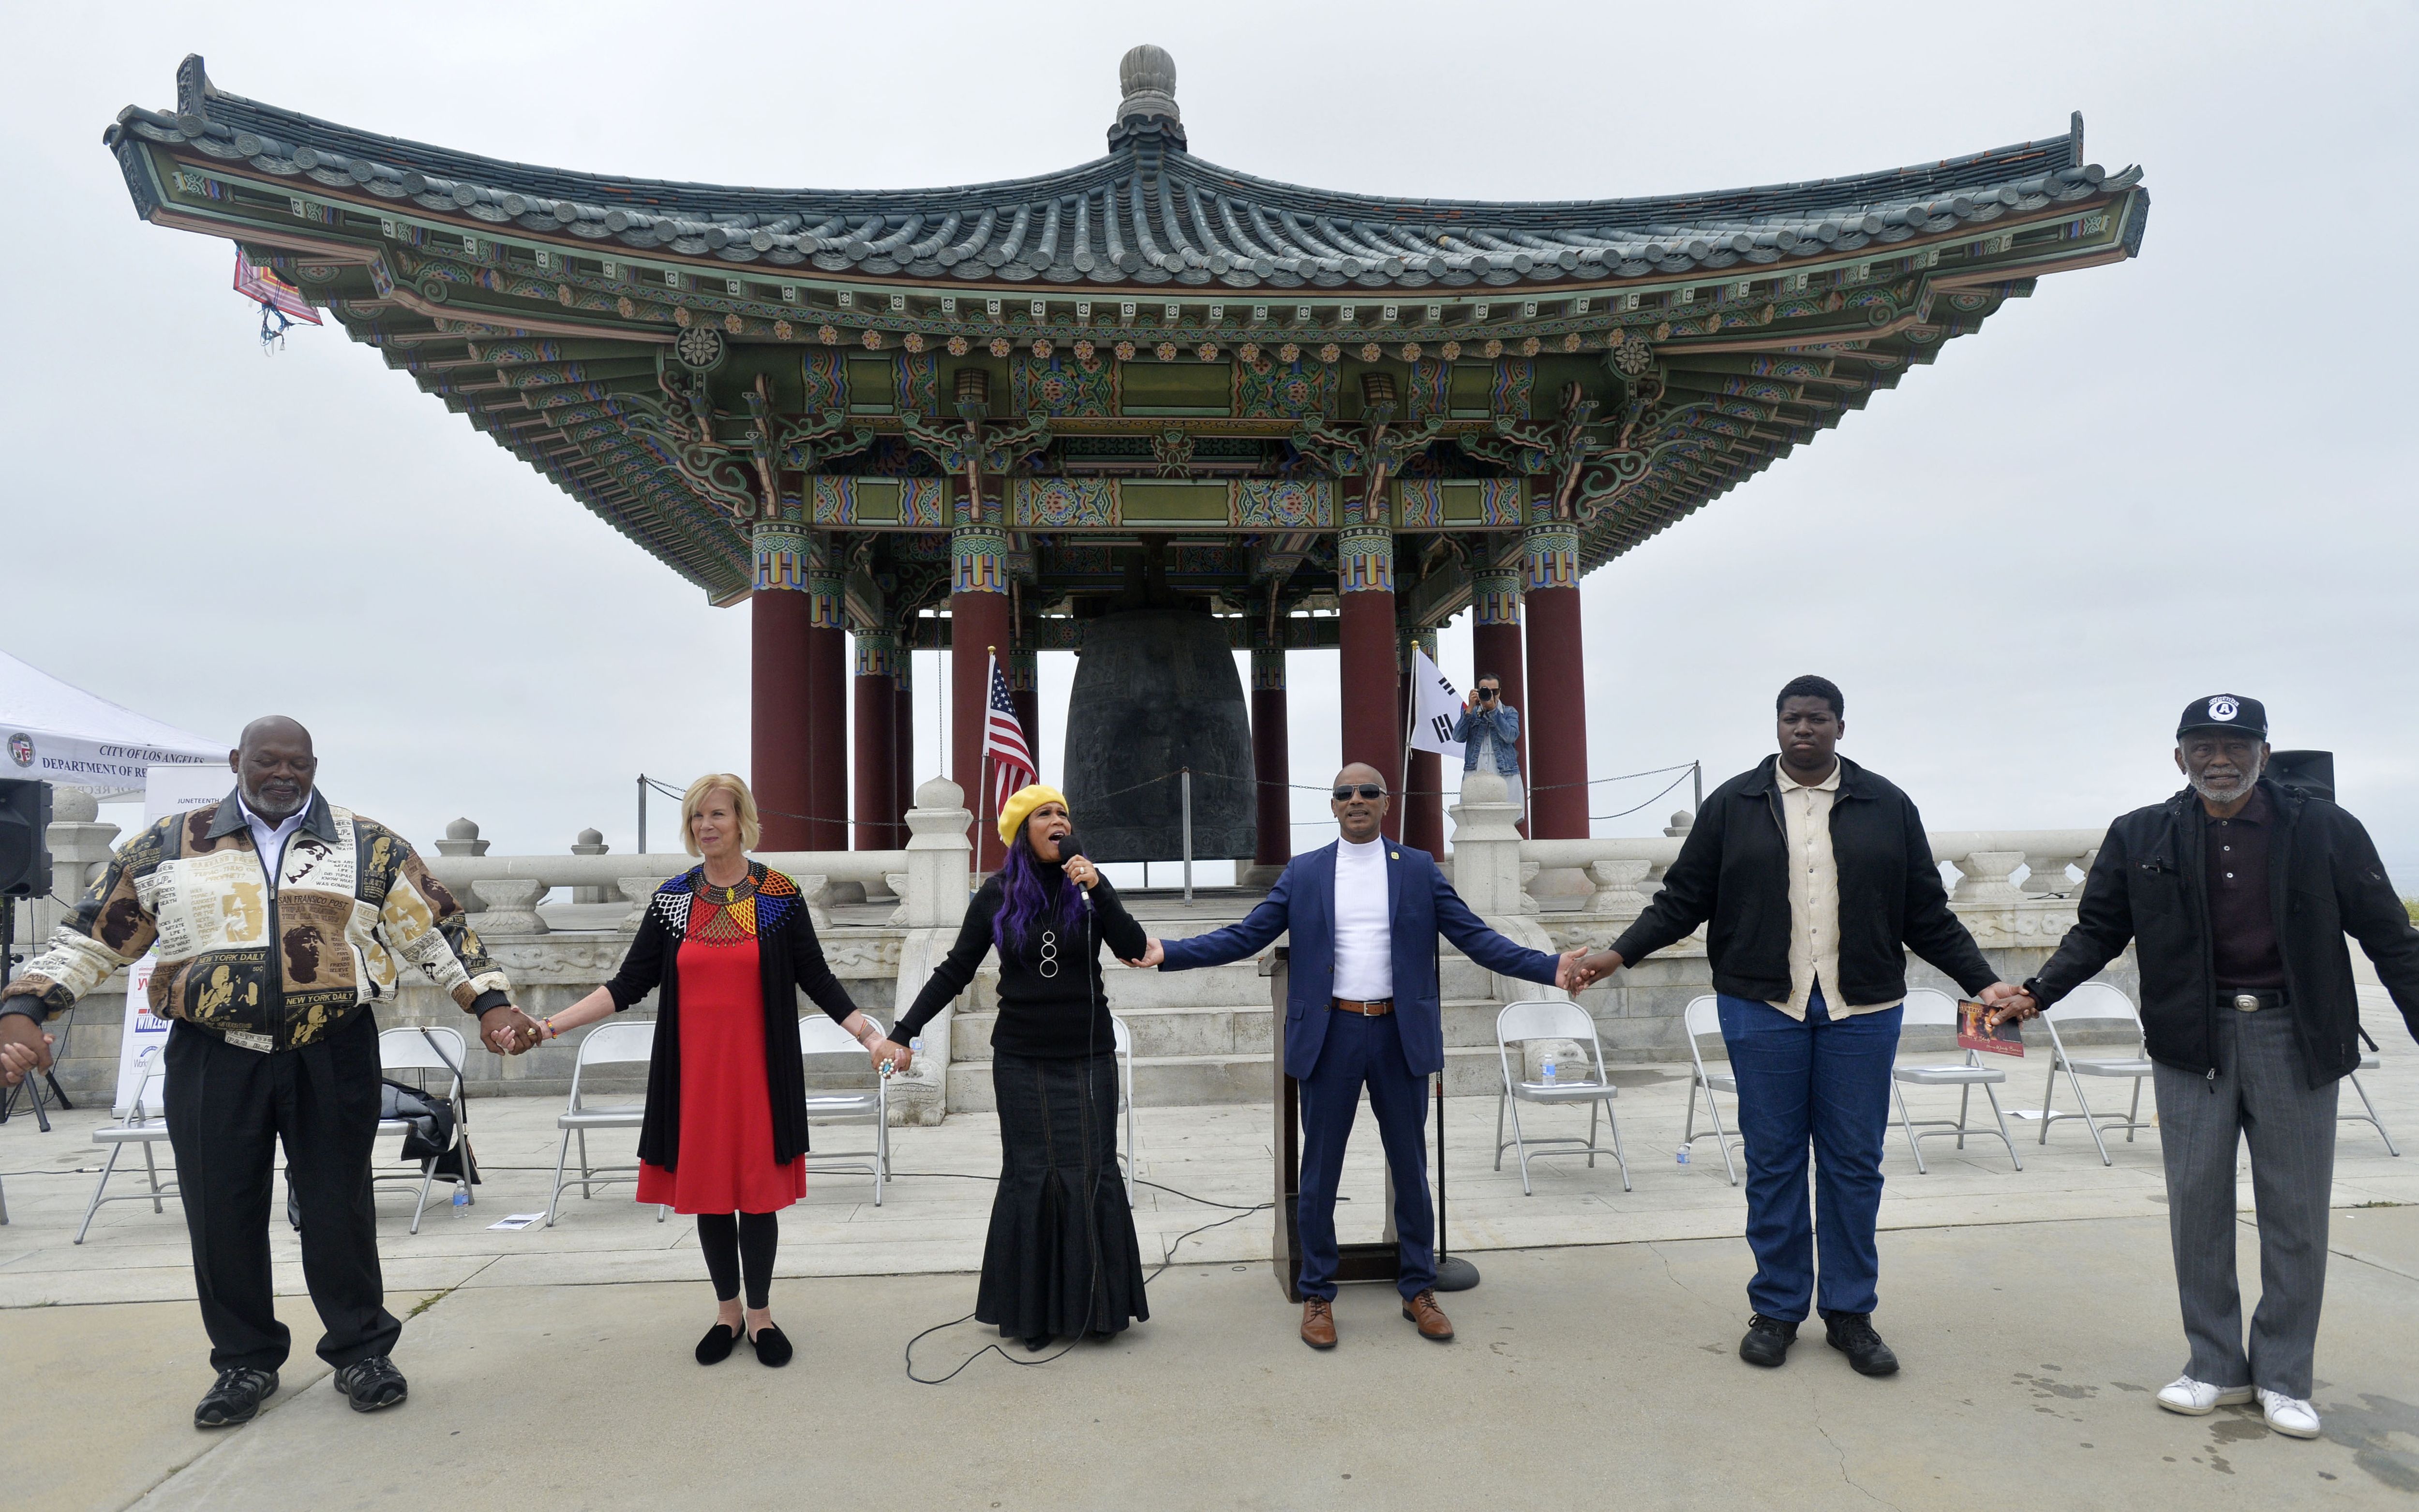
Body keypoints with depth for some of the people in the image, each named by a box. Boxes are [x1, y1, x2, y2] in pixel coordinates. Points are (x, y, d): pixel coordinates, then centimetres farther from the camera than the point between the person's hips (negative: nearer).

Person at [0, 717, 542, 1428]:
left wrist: (489, 1001, -6)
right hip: (213, 1061, 1)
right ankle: (245, 1362, 26)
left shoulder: (368, 845, 4)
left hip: (333, 1058, -1)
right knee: (222, 1213, 7)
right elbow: (91, 935, 9)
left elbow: (438, 929, 3)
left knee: (338, 1207, 5)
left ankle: (361, 1350, 21)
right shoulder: (169, 845, 7)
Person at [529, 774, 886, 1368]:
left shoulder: (779, 894, -3)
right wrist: (548, 1026, -5)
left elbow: (817, 979, -1)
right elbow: (629, 984, 3)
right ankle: (728, 1313, 27)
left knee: (758, 1189, 2)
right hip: (693, 1072, 2)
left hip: (758, 1069, -2)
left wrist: (870, 1034, -12)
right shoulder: (671, 898, 3)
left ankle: (761, 1314, 21)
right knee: (705, 1188, 8)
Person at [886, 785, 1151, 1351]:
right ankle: (1032, 1310, 15)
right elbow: (955, 971, 1)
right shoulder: (998, 894, -1)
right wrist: (905, 1033, -4)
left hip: (1088, 1055, 1)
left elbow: (1134, 948, -9)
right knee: (1029, 1177, 4)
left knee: (1092, 1173, 3)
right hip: (1022, 1059, 0)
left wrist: (1097, 890, -20)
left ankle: (1097, 1303, 17)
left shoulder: (1090, 883, 0)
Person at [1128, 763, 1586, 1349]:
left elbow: (1475, 936, -1)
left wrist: (1549, 966, -13)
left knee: (1411, 1167, 11)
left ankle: (1419, 1290, 27)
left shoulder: (1419, 869, 4)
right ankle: (1317, 1296, 22)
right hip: (1331, 1035, 0)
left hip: (1400, 1035, 1)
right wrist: (1168, 952, -10)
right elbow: (1244, 937, 0)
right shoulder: (1303, 873, 4)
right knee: (1320, 1170, 7)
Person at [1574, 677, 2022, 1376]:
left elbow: (1927, 915, 9)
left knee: (1854, 1162, 7)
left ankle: (1850, 1312, 22)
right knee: (1773, 1161, 6)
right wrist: (1620, 954, -6)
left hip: (1861, 1010, 1)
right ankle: (1776, 1310, 20)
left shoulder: (1887, 807, 6)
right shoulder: (1733, 804, 3)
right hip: (1763, 1006, -1)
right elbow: (1683, 899, 4)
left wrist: (1982, 982, 1)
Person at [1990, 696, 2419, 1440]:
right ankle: (2217, 1365, 20)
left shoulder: (2324, 830, -1)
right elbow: (2098, 932, 7)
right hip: (2193, 1042, 1)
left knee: (2296, 1210, 7)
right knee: (2197, 1203, 5)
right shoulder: (2141, 838, 2)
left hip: (2296, 1041, -1)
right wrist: (2035, 994, -5)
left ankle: (2283, 1376, 22)